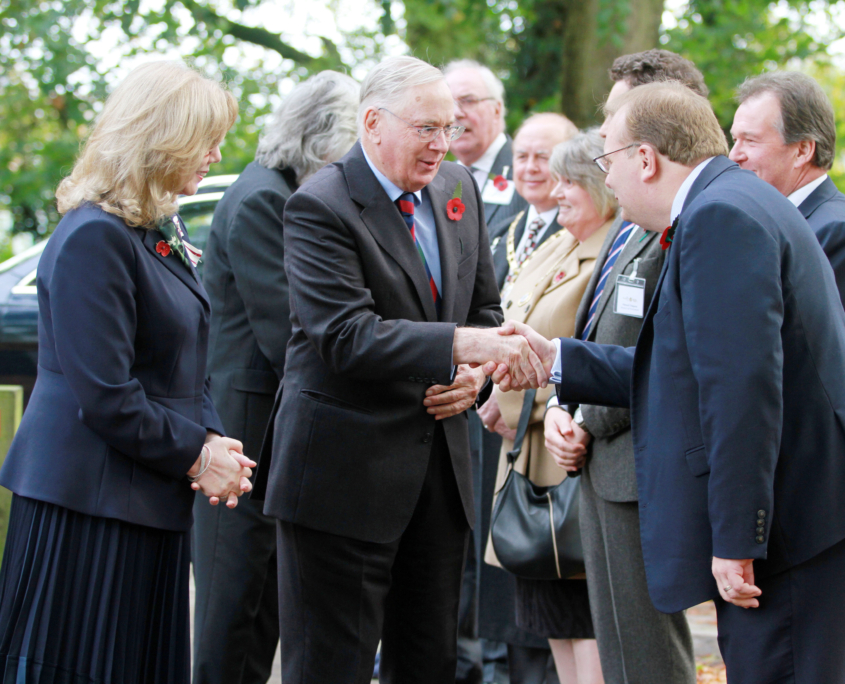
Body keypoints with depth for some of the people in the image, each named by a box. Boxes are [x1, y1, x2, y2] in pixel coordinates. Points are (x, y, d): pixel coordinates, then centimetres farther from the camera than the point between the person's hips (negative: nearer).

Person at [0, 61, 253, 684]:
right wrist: (195, 456, -13)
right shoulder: (94, 237, -16)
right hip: (86, 499, -9)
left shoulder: (165, 230, 14)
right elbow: (106, 396, -21)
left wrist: (211, 439, 1)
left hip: (150, 502, 9)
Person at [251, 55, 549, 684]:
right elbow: (346, 336, -24)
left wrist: (474, 375, -3)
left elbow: (484, 307, 19)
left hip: (440, 464, 7)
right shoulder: (320, 207, -13)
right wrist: (462, 344, -31)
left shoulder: (459, 188, 10)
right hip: (345, 470, -7)